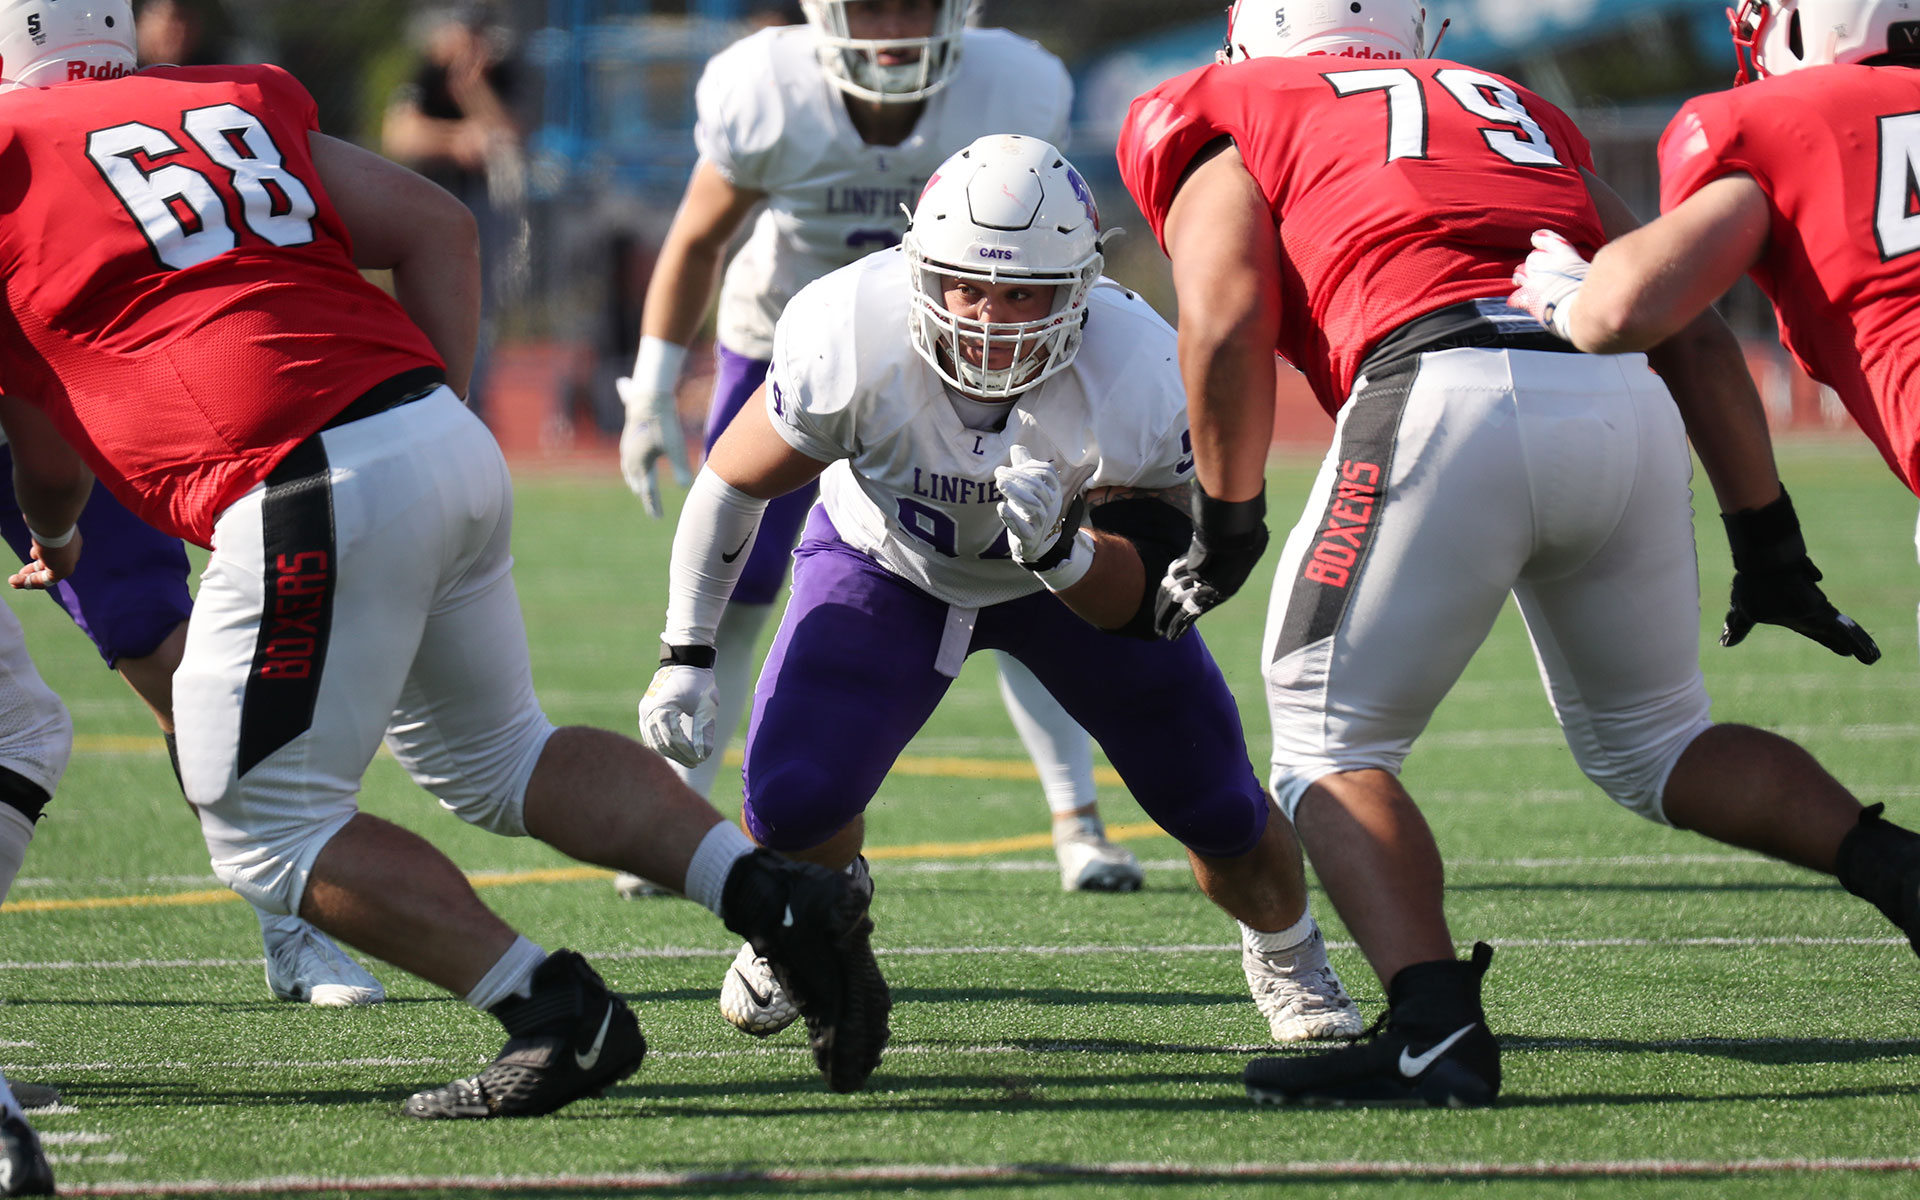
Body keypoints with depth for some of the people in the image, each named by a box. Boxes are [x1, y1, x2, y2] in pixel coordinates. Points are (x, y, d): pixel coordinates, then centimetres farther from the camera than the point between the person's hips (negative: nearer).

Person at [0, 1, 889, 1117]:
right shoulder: (236, 108, 22)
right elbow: (438, 227, 18)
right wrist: (437, 417, 17)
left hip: (313, 494, -7)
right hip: (449, 443, 7)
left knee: (269, 826, 5)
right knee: (499, 757, 24)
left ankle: (555, 1013, -5)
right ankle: (780, 899, 9)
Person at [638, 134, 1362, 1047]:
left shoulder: (1138, 383, -35)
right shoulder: (847, 342, -36)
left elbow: (1137, 605, -26)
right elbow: (735, 484, -16)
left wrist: (1058, 550, -47)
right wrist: (686, 655, -16)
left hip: (1078, 570, 1)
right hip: (885, 562, 0)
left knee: (1220, 814, -1)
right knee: (792, 800, -19)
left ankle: (1285, 956, 36)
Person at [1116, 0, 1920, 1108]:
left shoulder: (1229, 118, 21)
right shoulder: (1519, 116, 34)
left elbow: (1228, 322, 3)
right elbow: (1693, 332, 27)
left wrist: (1227, 523, 13)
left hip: (1444, 394, -5)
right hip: (1627, 405, 5)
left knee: (1332, 740, 10)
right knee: (1650, 740, 24)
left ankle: (1438, 1034, -9)